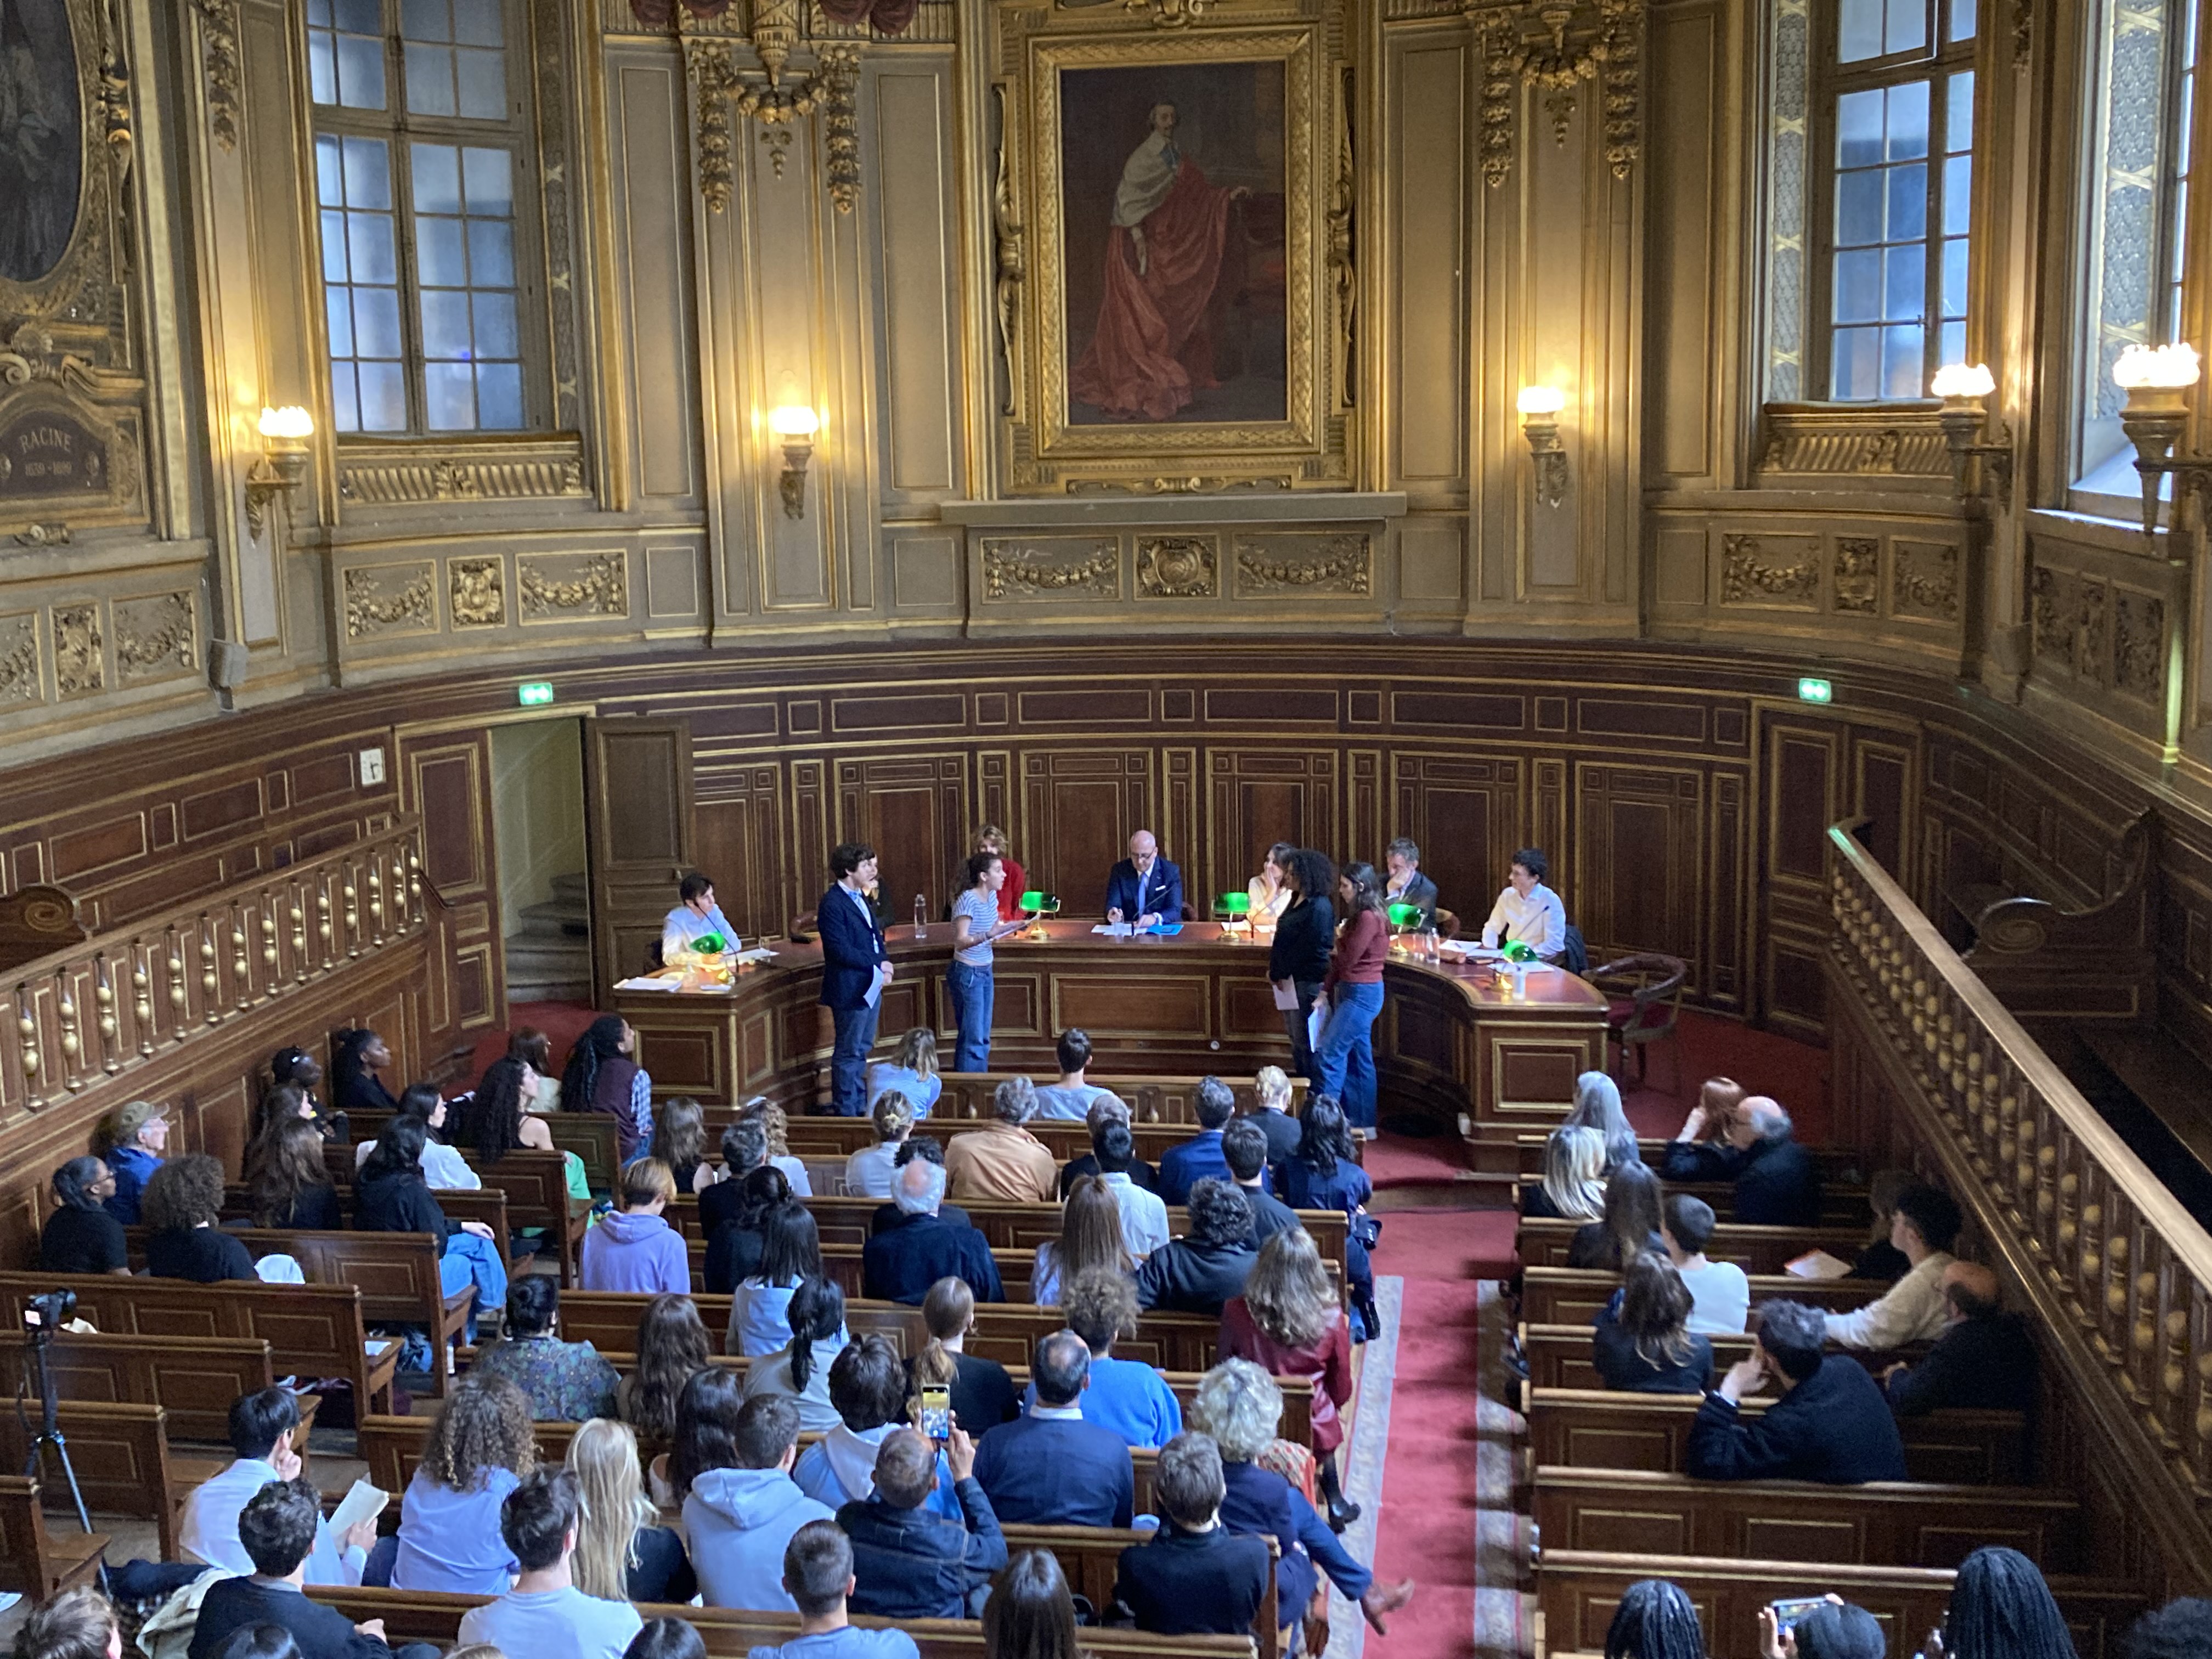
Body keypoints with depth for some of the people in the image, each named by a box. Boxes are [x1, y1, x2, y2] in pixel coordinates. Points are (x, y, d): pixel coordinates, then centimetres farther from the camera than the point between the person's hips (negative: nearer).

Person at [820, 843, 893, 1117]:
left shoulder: (860, 898, 12)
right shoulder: (832, 904, -18)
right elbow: (841, 950, -22)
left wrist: (884, 963, -2)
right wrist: (878, 966, -16)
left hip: (871, 986, 9)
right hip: (850, 989, -9)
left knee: (862, 1049, 17)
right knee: (849, 1053, -1)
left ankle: (861, 1105, 26)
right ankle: (845, 1112, 7)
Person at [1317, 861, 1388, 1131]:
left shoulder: (1368, 918, -18)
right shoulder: (1359, 916, 14)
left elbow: (1348, 957, -18)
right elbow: (1342, 959, 14)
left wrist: (1338, 942, 2)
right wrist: (1326, 990, 10)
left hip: (1362, 994, -10)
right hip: (1350, 991, 10)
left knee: (1328, 1054, -9)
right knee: (1358, 1058, 12)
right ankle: (1362, 1122, 17)